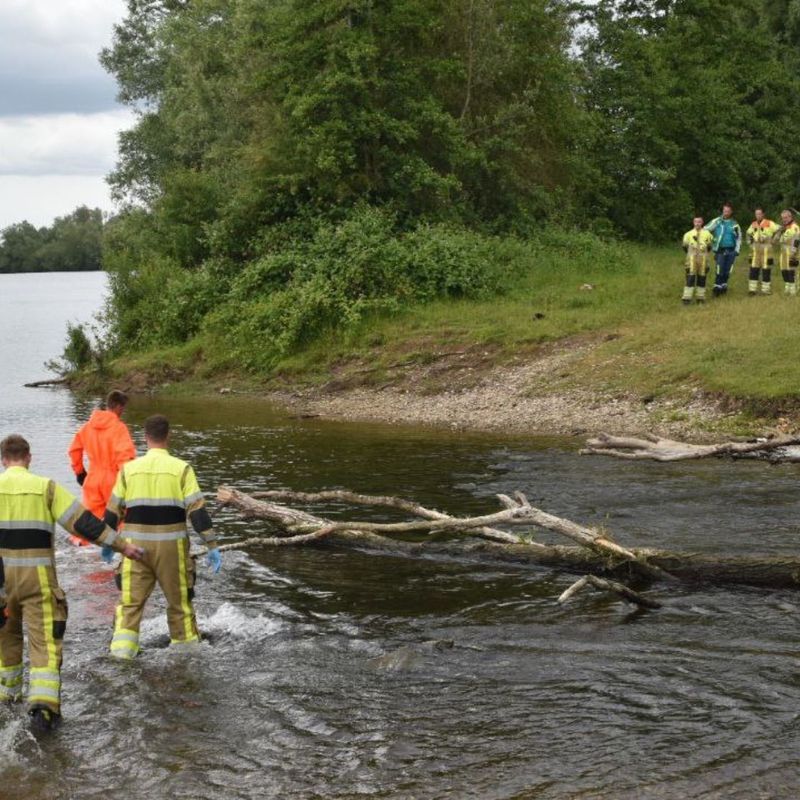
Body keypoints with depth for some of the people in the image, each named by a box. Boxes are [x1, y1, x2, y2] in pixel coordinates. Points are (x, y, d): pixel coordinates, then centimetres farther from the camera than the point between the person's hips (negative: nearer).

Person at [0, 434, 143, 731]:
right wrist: (121, 545, 0)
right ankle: (44, 703, -16)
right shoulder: (46, 487, -2)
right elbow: (82, 520, -5)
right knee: (44, 640, -1)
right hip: (38, 577, -2)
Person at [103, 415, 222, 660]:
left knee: (130, 602, 6)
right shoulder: (181, 469, -4)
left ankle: (120, 654, -5)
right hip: (171, 545, -1)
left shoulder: (129, 468, 3)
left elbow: (113, 510, 8)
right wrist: (212, 546, -5)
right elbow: (197, 510, -9)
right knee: (179, 601, 13)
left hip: (136, 545, 1)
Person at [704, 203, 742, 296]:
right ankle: (717, 287, -2)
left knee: (727, 270, 6)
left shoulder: (734, 224, 7)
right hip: (720, 250, -3)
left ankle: (723, 285, 19)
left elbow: (739, 237, 14)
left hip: (731, 250, 3)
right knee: (720, 270, -10)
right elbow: (705, 230, -3)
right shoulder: (717, 222, -3)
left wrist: (737, 250, 7)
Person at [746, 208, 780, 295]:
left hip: (766, 250, -4)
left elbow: (778, 231, -7)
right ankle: (752, 289, 5)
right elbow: (749, 233, 27)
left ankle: (766, 289, 6)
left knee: (766, 270, 0)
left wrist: (772, 240, -7)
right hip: (755, 250, 5)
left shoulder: (769, 224, -7)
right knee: (753, 270, 1)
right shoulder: (753, 224, 11)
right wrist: (750, 241, 14)